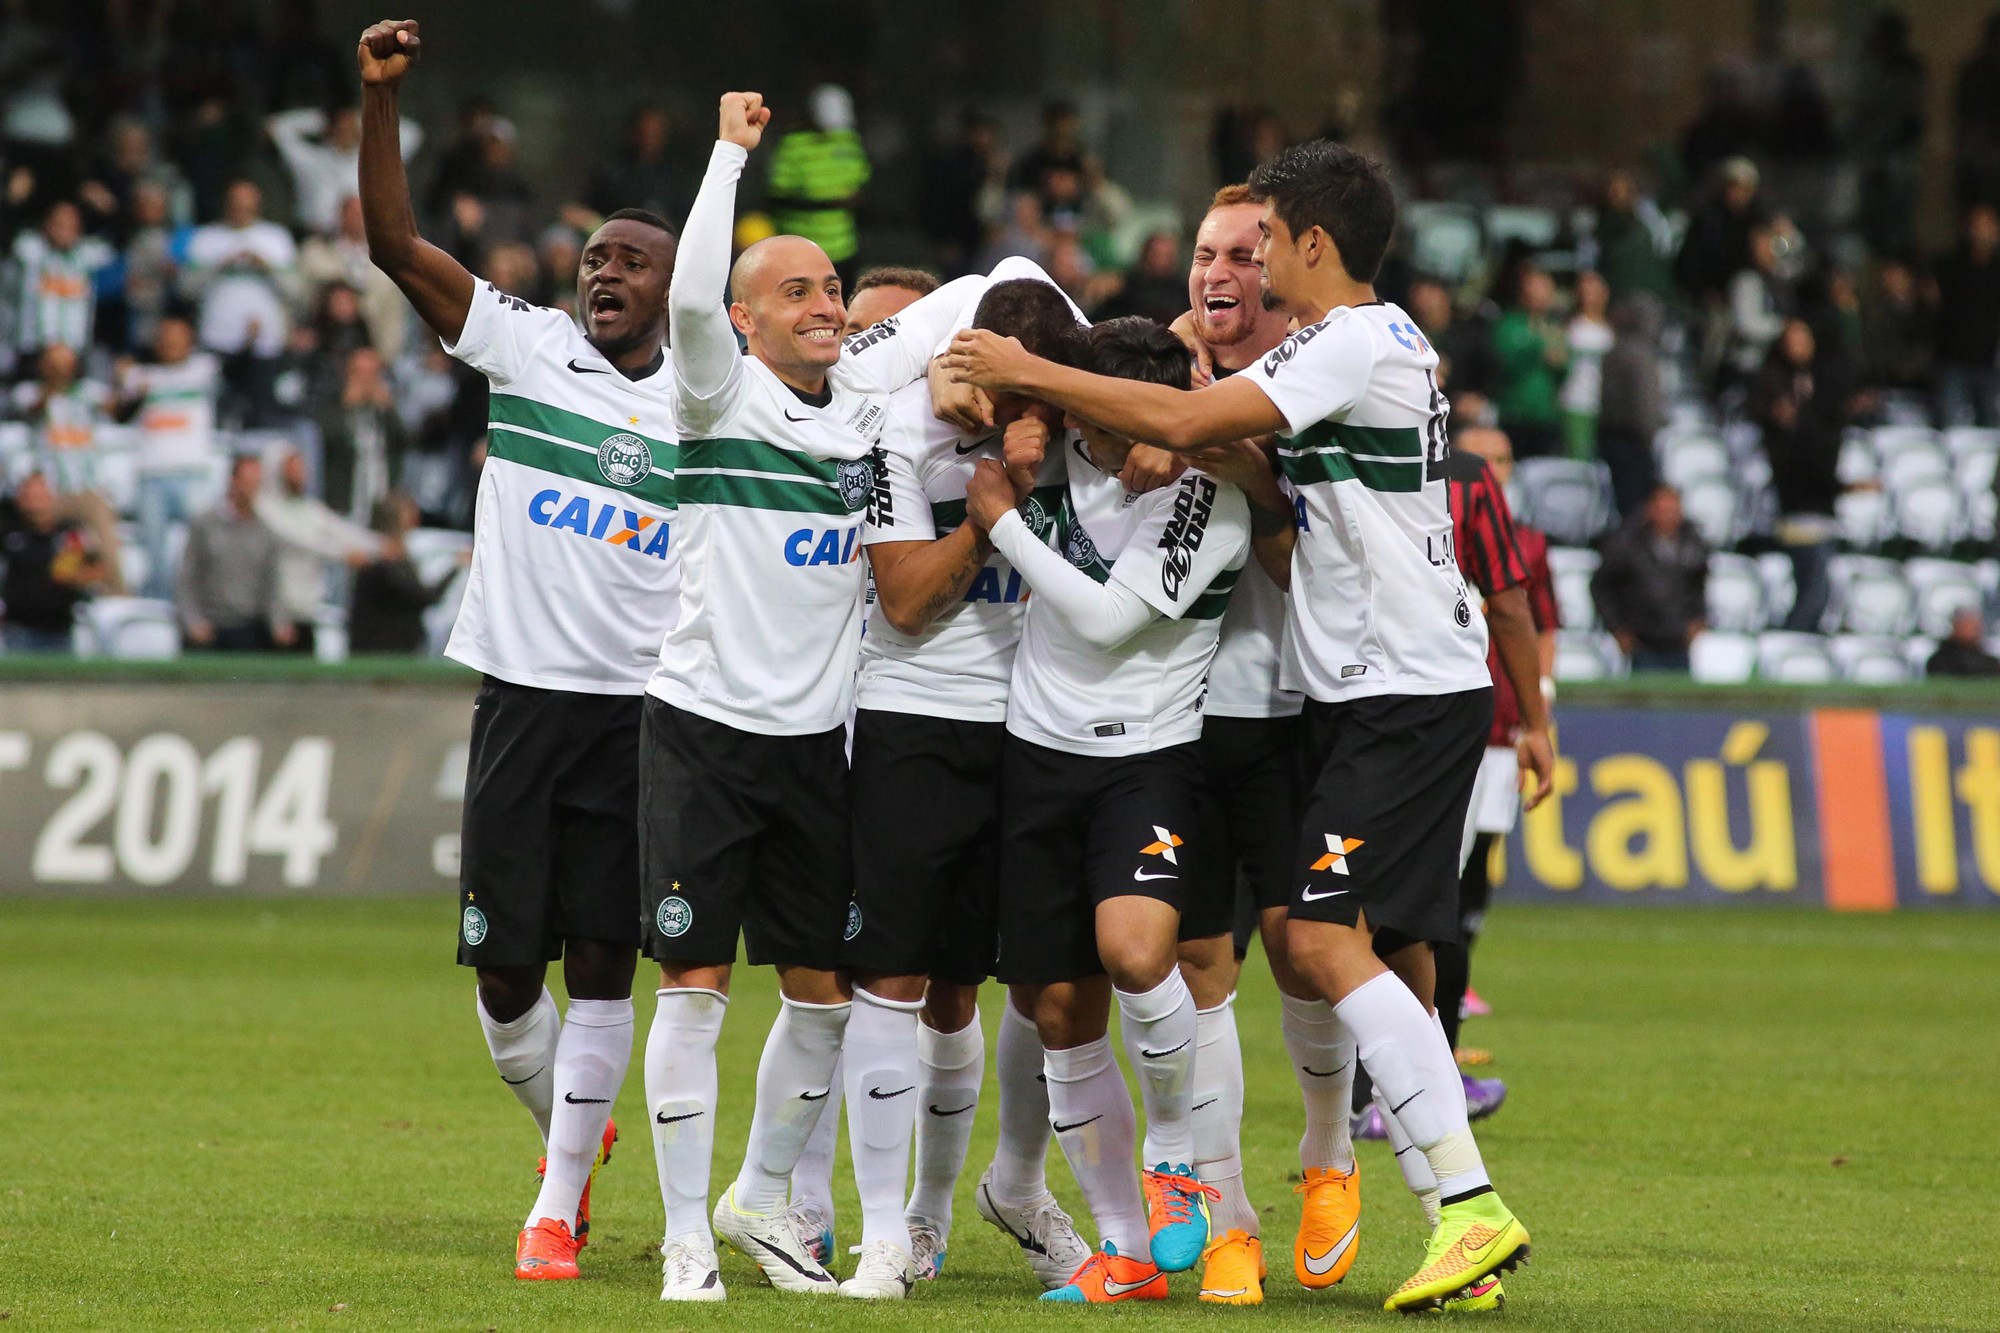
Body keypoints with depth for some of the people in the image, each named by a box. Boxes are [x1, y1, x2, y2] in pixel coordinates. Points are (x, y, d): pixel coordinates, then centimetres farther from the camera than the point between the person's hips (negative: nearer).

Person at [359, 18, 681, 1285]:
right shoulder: (526, 347, 2)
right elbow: (395, 242, -5)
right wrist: (381, 98, -16)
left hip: (646, 709, 0)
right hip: (522, 693, 0)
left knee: (602, 965, -2)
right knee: (504, 964, 1)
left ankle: (559, 1205, 9)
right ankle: (567, 1128, 30)